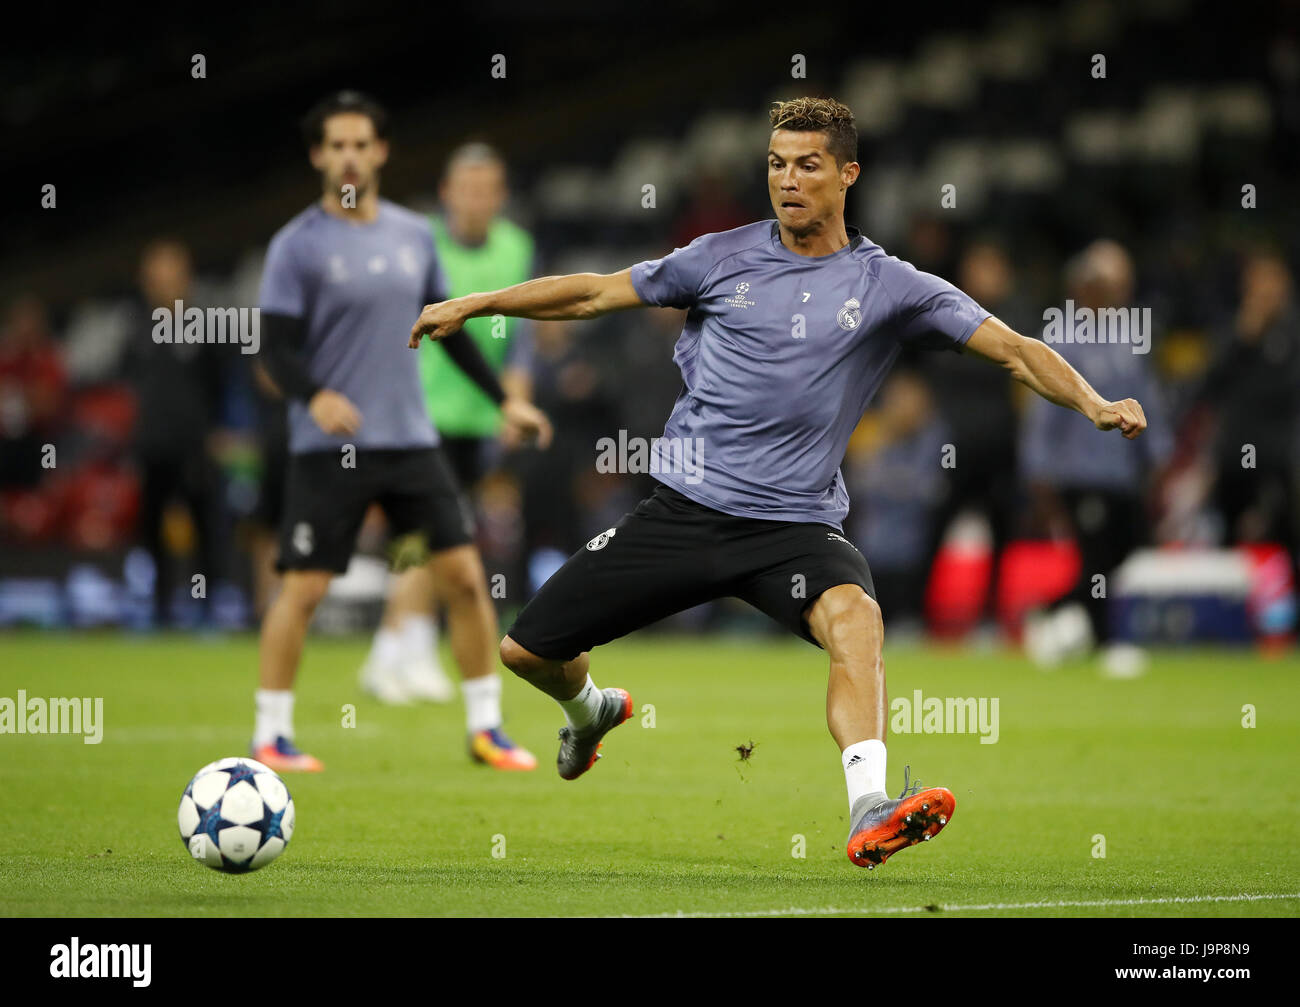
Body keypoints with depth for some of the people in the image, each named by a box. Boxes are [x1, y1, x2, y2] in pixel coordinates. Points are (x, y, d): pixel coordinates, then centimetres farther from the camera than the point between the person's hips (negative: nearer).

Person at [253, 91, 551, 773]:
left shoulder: (413, 236, 10)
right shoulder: (298, 245, -5)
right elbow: (276, 347, -10)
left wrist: (503, 398, 18)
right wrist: (315, 396, -29)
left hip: (410, 437, 4)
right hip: (328, 446, -4)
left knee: (464, 575, -1)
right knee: (304, 587, -6)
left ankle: (485, 728, 9)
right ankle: (271, 735, 6)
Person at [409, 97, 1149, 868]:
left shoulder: (889, 286, 0)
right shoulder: (724, 260, 4)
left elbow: (1013, 349, -3)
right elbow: (598, 292, 14)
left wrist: (1093, 404, -19)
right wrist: (474, 305, 13)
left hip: (796, 524, -2)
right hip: (686, 508, 2)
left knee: (855, 617, -35)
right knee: (527, 651, 3)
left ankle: (870, 814, -48)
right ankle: (592, 710, 40)